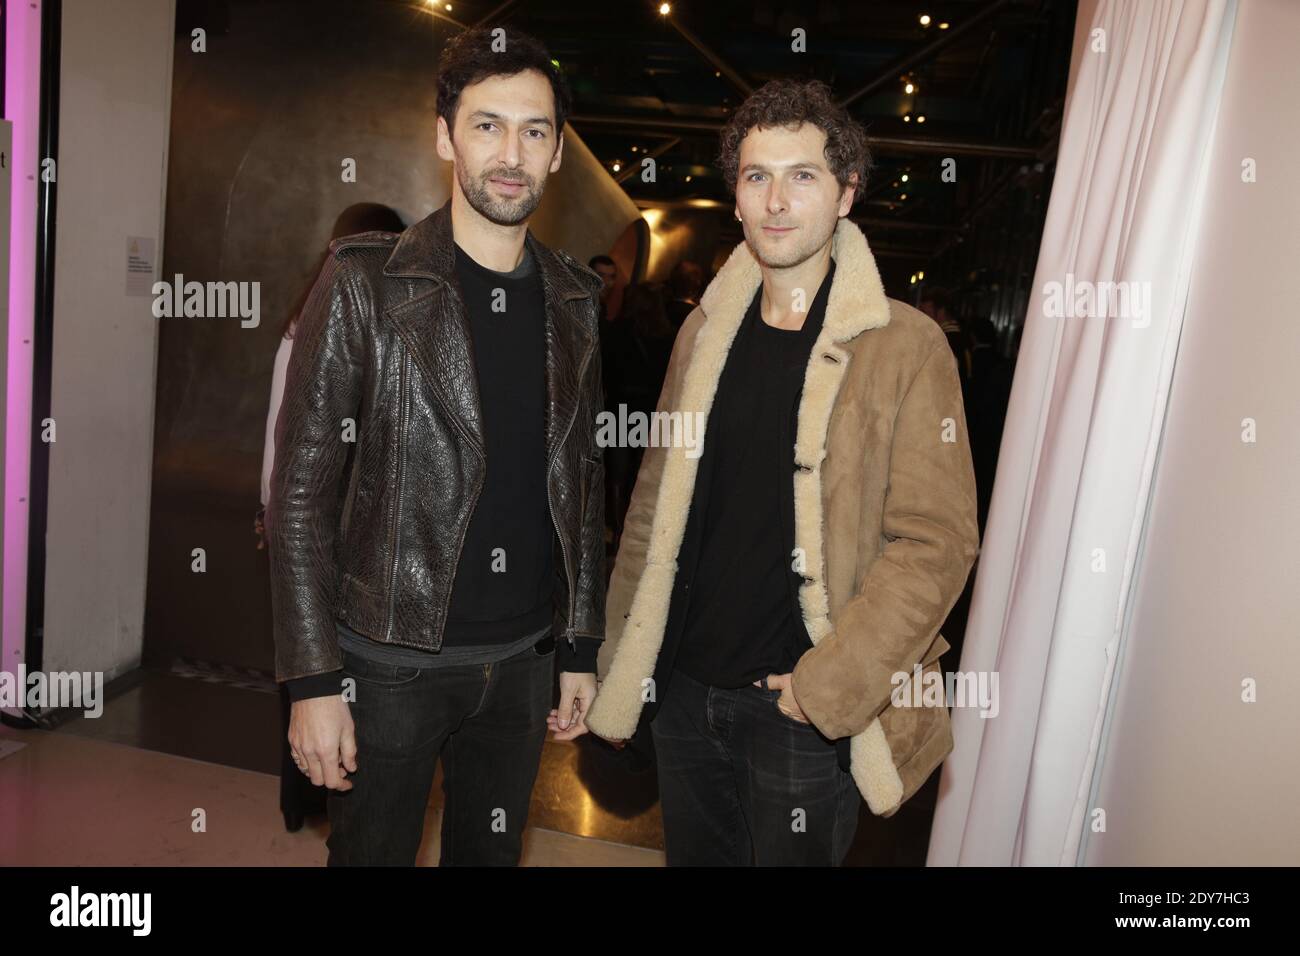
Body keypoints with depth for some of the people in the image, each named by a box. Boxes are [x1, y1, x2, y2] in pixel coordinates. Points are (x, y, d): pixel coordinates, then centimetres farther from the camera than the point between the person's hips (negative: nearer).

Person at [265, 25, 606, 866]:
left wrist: (581, 648, 9)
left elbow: (582, 482, 8)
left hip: (524, 659, 4)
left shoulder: (572, 300, 4)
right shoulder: (364, 284, -9)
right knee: (373, 849, 14)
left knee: (493, 850, 20)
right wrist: (314, 683, -11)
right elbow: (301, 495, -9)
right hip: (391, 660, -3)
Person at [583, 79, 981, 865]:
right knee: (693, 854, 21)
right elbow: (656, 501, 8)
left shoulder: (905, 346, -10)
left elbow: (937, 543, -12)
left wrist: (828, 686, -16)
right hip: (682, 690, 5)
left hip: (804, 710, -4)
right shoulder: (705, 331, 4)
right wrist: (621, 663, 8)